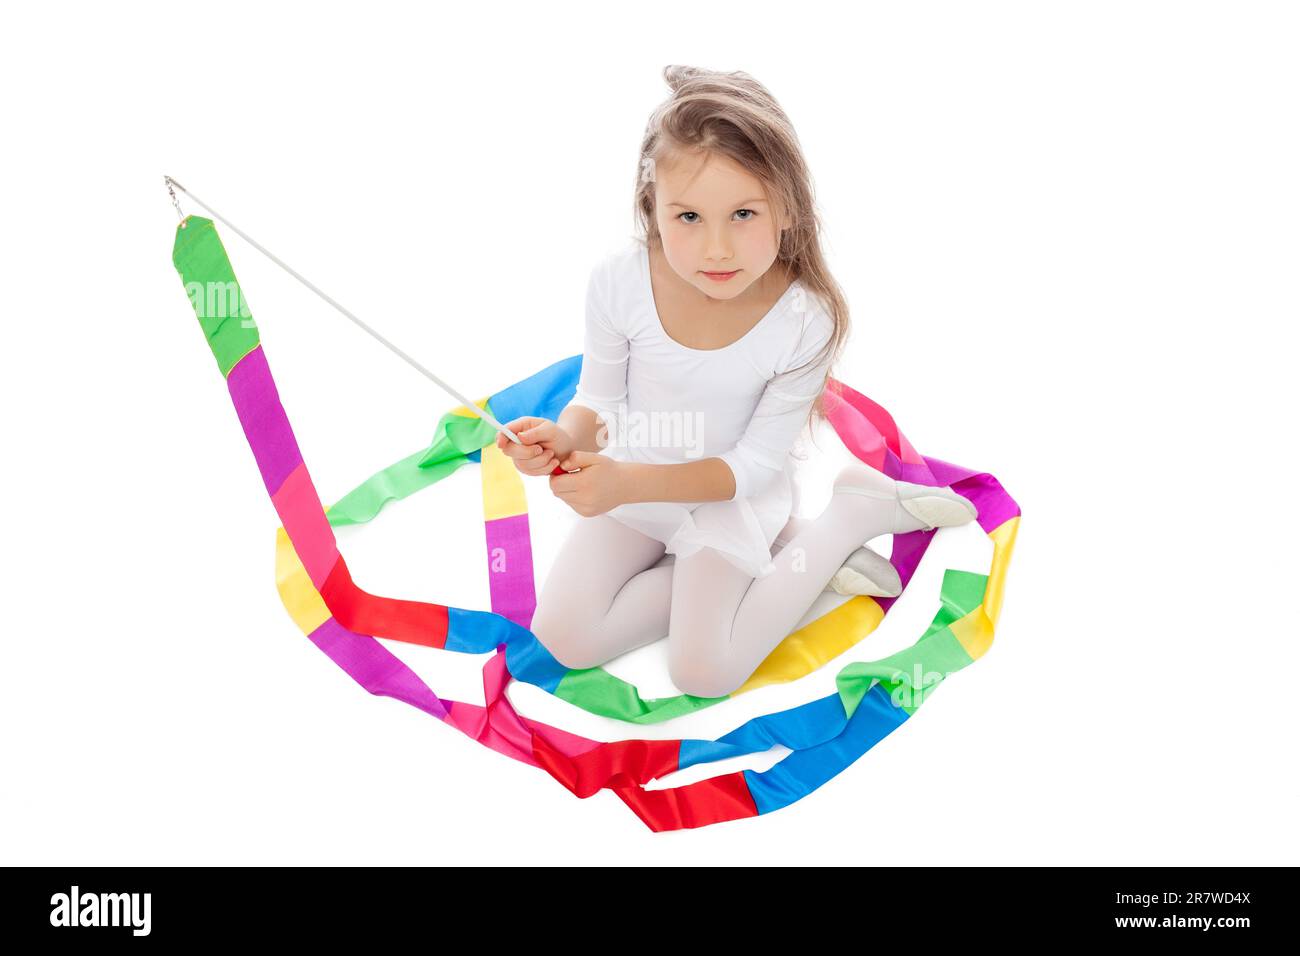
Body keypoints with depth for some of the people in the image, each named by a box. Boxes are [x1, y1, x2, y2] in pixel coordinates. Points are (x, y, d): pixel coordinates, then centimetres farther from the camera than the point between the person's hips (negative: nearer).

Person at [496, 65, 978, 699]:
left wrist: (629, 484, -34)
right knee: (564, 639, -1)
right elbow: (600, 400, -8)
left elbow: (756, 463, -22)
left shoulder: (804, 320, -29)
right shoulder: (618, 283, -24)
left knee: (702, 673, -6)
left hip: (731, 495, -3)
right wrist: (566, 436, -33)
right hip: (631, 481, 3)